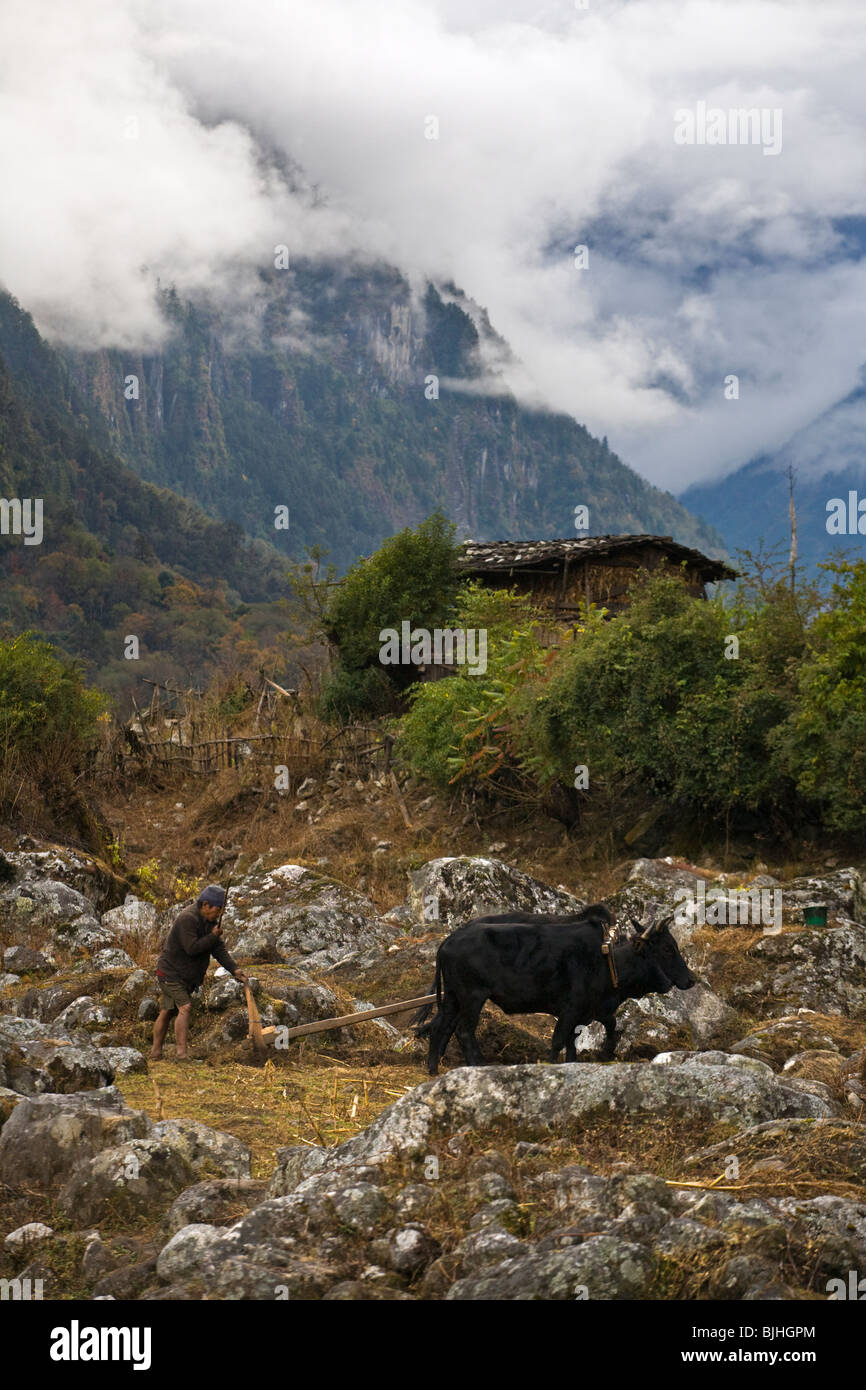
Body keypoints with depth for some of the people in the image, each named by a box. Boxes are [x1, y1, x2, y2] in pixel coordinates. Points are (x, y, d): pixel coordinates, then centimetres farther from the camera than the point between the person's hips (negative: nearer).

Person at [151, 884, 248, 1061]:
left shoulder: (210, 921, 6)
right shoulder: (187, 919, -23)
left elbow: (219, 949, 2)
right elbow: (192, 948, -30)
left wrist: (234, 970, -9)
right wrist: (213, 936, -18)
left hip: (187, 977, 9)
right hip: (171, 972, -9)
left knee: (167, 1012, 12)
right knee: (185, 1008, -19)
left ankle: (156, 1053, 17)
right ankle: (182, 1053, -24)